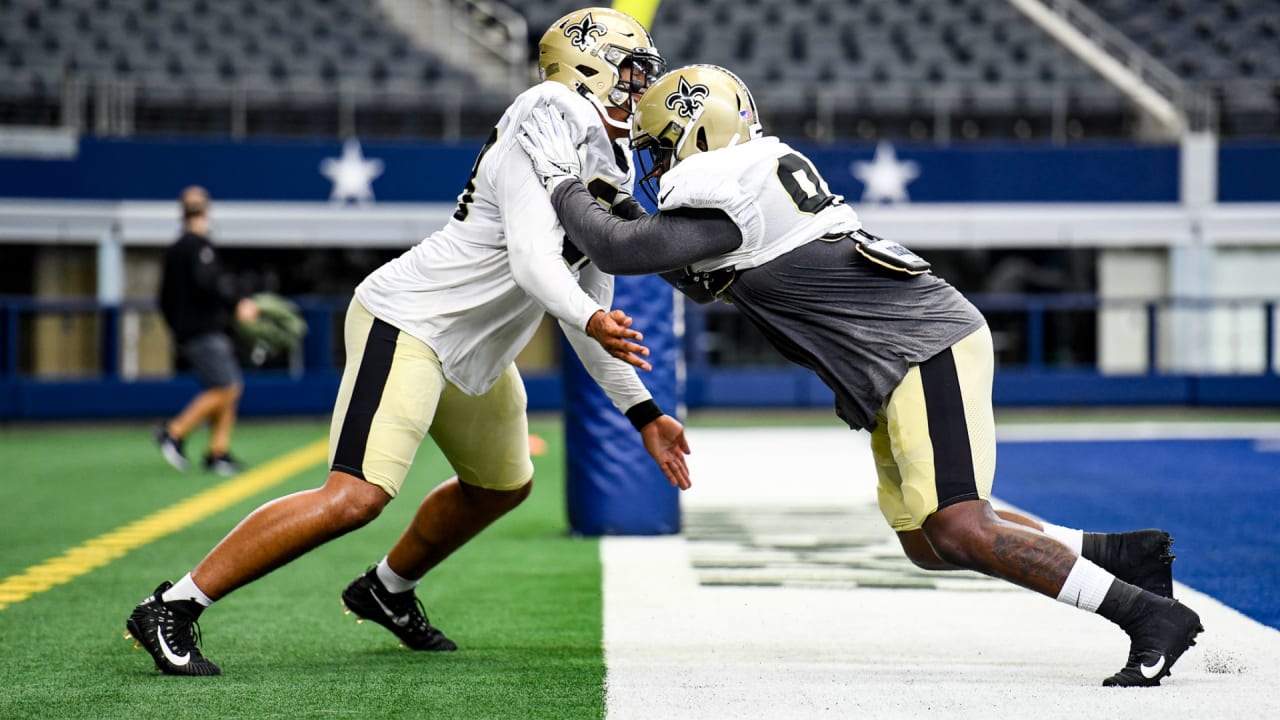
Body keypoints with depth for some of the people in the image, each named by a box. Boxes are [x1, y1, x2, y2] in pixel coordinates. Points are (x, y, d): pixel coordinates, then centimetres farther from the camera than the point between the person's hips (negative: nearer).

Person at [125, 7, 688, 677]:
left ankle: (386, 591, 47)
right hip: (407, 323, -11)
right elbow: (533, 259, -30)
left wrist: (644, 415, 14)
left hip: (472, 352, 11)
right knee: (356, 496, -23)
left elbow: (588, 307, 17)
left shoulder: (609, 170, 13)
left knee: (502, 483, 26)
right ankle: (172, 609, -18)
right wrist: (590, 320, -48)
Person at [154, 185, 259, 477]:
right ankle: (174, 432, -11)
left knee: (232, 388, 6)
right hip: (205, 331, -9)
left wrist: (178, 329, 30)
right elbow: (206, 282, -25)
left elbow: (165, 299, 21)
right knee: (224, 389, -11)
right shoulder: (200, 245, -9)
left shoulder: (174, 250, 17)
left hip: (187, 332, 9)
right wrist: (237, 303, -21)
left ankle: (218, 451, 1)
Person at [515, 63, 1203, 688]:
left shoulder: (729, 206, -14)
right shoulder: (763, 177, 17)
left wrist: (562, 179, 0)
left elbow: (619, 253, -15)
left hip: (927, 352, -10)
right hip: (923, 352, 10)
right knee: (927, 542, 12)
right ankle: (1118, 553, 15)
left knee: (958, 532, -18)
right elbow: (702, 280, 31)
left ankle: (1150, 616, -16)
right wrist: (615, 201, 23)